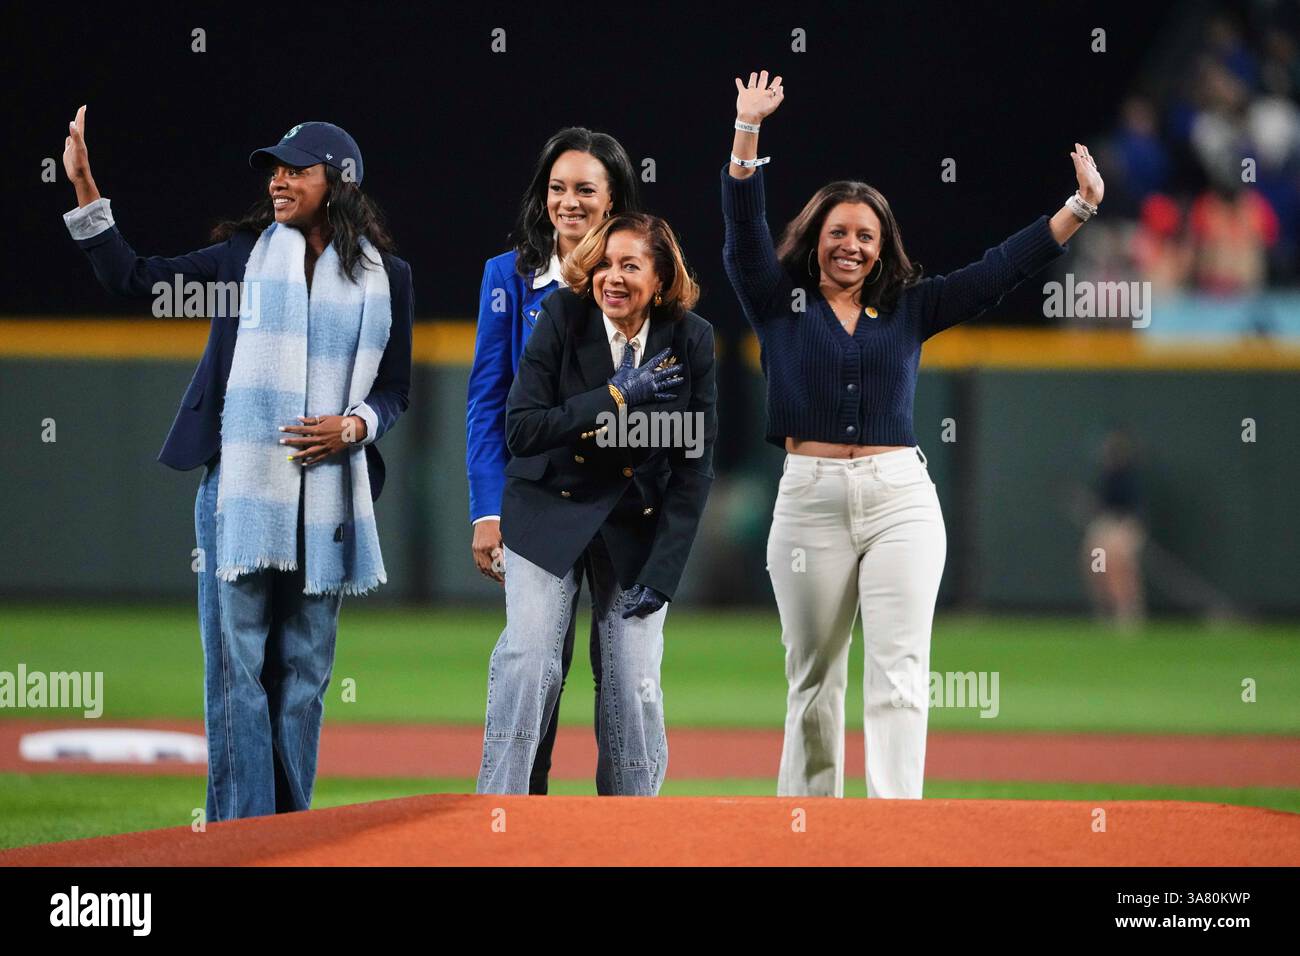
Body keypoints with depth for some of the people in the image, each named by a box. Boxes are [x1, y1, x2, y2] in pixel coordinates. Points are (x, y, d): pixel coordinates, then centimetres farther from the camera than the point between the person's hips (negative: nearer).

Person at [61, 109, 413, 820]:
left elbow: (394, 388, 14)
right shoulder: (244, 254, 8)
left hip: (329, 489, 1)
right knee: (237, 662, -7)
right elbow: (132, 278, 8)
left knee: (304, 667, 6)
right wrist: (84, 187, 1)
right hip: (240, 485, -1)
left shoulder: (386, 277, 9)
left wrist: (354, 426, -7)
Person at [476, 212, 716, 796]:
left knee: (635, 683, -6)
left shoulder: (690, 340, -7)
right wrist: (616, 397, -24)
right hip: (549, 511, -1)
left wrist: (662, 572, -8)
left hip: (640, 526, 1)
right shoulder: (562, 318, -11)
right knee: (529, 658, -15)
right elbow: (521, 430, -16)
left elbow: (694, 465, -3)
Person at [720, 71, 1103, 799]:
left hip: (900, 498, 0)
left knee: (899, 673, -11)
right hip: (810, 500, 0)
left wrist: (1080, 208, 1)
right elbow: (745, 227, -3)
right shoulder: (780, 303, 9)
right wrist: (747, 132, -15)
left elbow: (998, 272, 9)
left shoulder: (908, 309, 12)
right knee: (814, 681, 7)